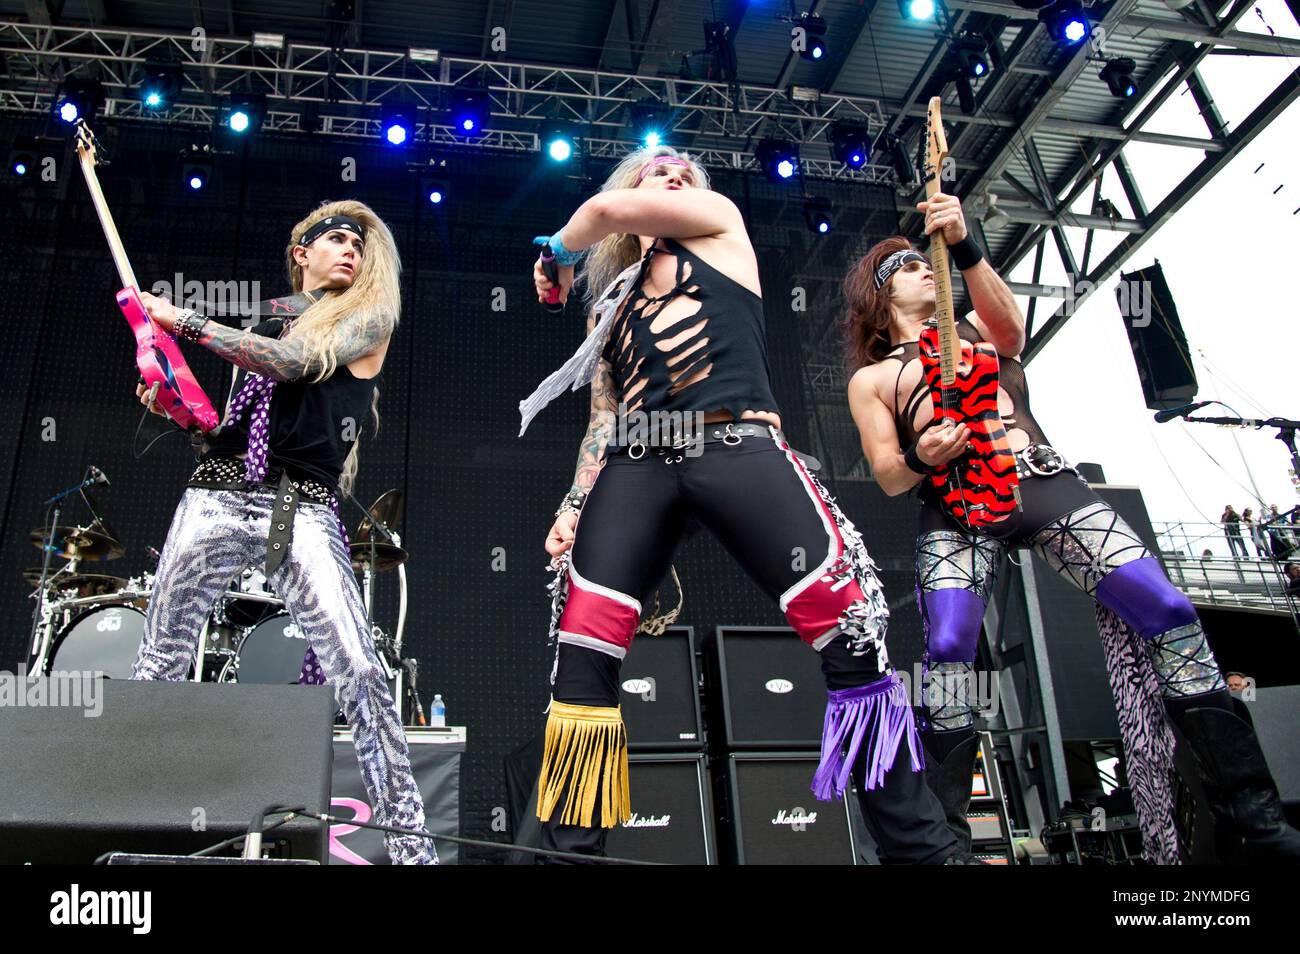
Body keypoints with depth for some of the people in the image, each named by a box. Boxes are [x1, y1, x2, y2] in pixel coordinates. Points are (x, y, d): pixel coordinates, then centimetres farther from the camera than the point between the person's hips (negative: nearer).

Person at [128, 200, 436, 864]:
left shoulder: (368, 319, 8)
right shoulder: (271, 318, 22)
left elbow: (289, 361, -8)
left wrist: (182, 321, -3)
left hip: (302, 510, -4)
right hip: (218, 494, 5)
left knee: (360, 675, -16)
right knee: (158, 663, 3)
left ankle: (408, 840, -11)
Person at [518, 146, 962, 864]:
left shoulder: (720, 221, 22)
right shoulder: (609, 299, 31)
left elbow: (610, 209, 8)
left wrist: (559, 250, 29)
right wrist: (574, 501, 9)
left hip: (736, 447, -3)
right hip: (635, 463, 4)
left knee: (851, 635, -15)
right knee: (582, 653, -13)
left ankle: (923, 848, -5)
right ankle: (568, 851, -4)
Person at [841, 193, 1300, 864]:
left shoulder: (975, 330, 26)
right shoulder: (871, 379, 19)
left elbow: (1009, 323, 0)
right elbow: (888, 477, 9)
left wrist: (963, 246, -15)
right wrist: (918, 458, -15)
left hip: (1045, 483, 2)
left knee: (1166, 612, -13)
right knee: (947, 650, -23)